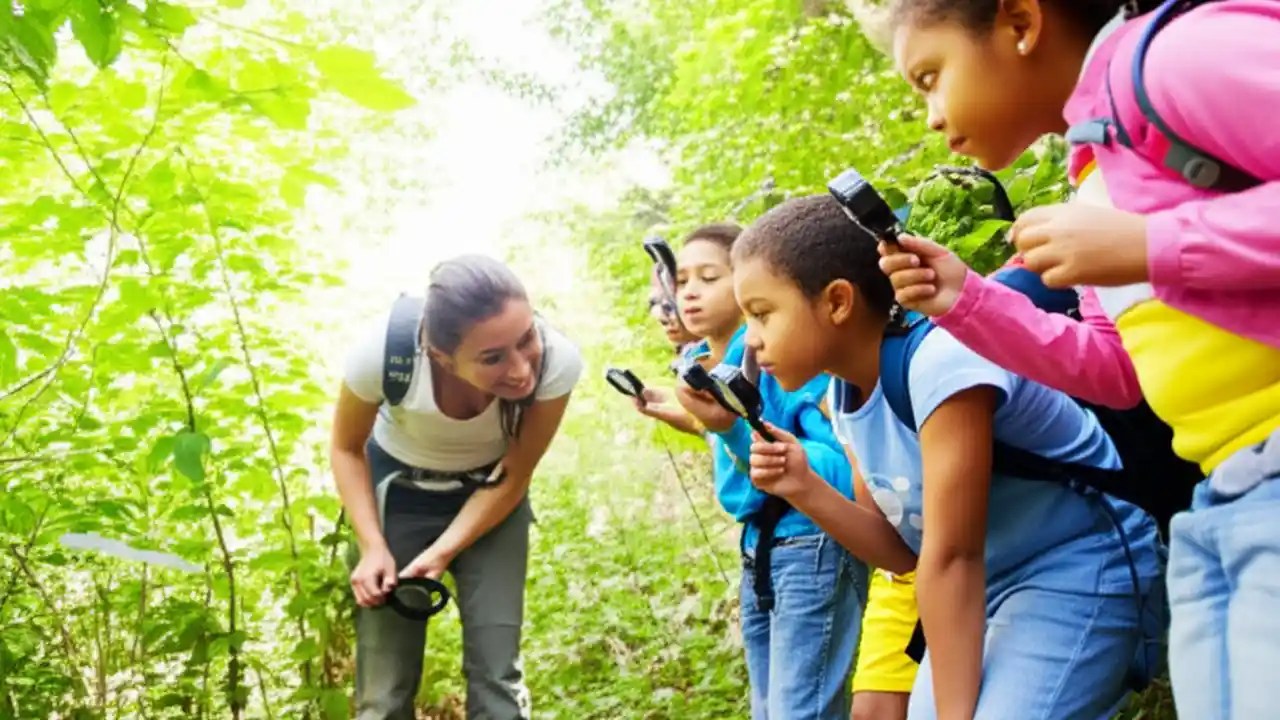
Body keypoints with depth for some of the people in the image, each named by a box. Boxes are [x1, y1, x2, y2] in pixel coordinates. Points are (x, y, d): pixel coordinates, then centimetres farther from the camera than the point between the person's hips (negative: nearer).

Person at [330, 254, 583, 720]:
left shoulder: (556, 361, -34)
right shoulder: (384, 351, -35)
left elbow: (513, 480, -15)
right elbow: (346, 447, -12)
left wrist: (442, 553, -24)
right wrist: (373, 547, -22)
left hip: (490, 494, 1)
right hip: (397, 489, 0)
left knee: (496, 673, -4)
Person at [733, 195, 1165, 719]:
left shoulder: (940, 361, -27)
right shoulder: (846, 394, -1)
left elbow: (950, 559, -25)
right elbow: (905, 550, 2)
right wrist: (805, 491, -12)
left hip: (1082, 576, -8)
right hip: (992, 589, 8)